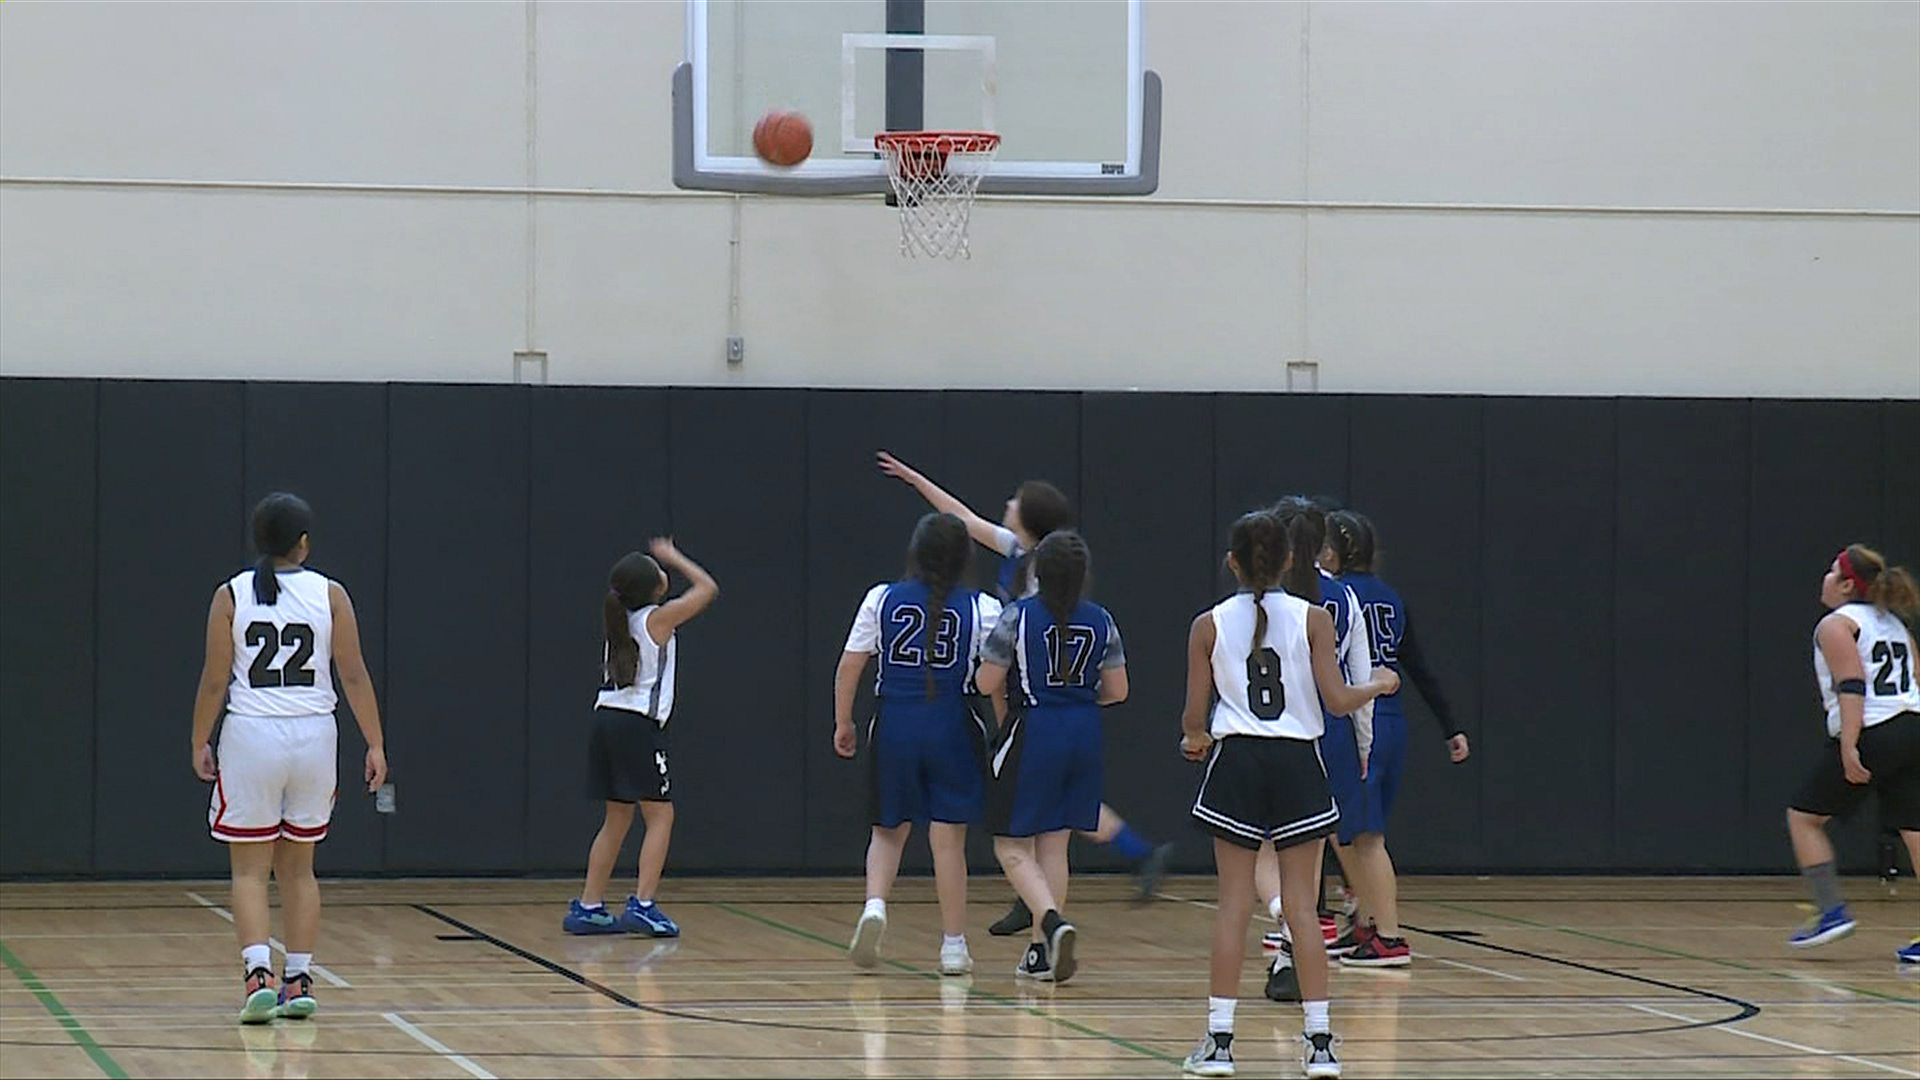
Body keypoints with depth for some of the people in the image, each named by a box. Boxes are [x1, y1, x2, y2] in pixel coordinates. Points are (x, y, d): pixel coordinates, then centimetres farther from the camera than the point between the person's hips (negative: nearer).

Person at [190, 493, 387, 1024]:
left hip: (251, 738, -2)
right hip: (314, 739, 2)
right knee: (298, 866, 15)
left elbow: (215, 681, -2)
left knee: (250, 869, 3)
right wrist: (375, 744, 4)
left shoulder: (231, 596, -3)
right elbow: (354, 676, -2)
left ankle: (258, 973, -16)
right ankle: (299, 981, 13)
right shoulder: (330, 596, -1)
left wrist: (200, 743, 10)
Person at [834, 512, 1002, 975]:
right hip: (953, 728, -1)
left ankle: (875, 905, -10)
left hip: (894, 726, 1)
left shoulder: (882, 599, 0)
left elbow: (850, 666, 2)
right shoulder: (982, 609, -3)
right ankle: (954, 945, 10)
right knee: (948, 838, 6)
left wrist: (843, 723, 11)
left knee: (889, 830, 16)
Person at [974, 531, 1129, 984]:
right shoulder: (1101, 621, 1)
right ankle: (1042, 952, 14)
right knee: (1053, 844, 15)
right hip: (1084, 734, 5)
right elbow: (1117, 691, 4)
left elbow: (987, 683, -10)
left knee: (1011, 847, 3)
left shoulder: (1017, 617, -11)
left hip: (1033, 731, -5)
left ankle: (1054, 922, -21)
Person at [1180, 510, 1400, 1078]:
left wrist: (1195, 739, 23)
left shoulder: (1209, 626, -1)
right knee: (1302, 908, 4)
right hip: (1297, 761, 0)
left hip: (1236, 761, 0)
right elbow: (1337, 700, -5)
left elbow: (1194, 717, 0)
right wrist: (1378, 685, 15)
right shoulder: (1312, 619, -3)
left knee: (1233, 905, 5)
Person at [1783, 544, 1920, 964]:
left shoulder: (1836, 625, -3)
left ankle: (1831, 911, 1)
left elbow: (1852, 686, -15)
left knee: (1803, 817, 8)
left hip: (1870, 735, -7)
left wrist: (1849, 747, -21)